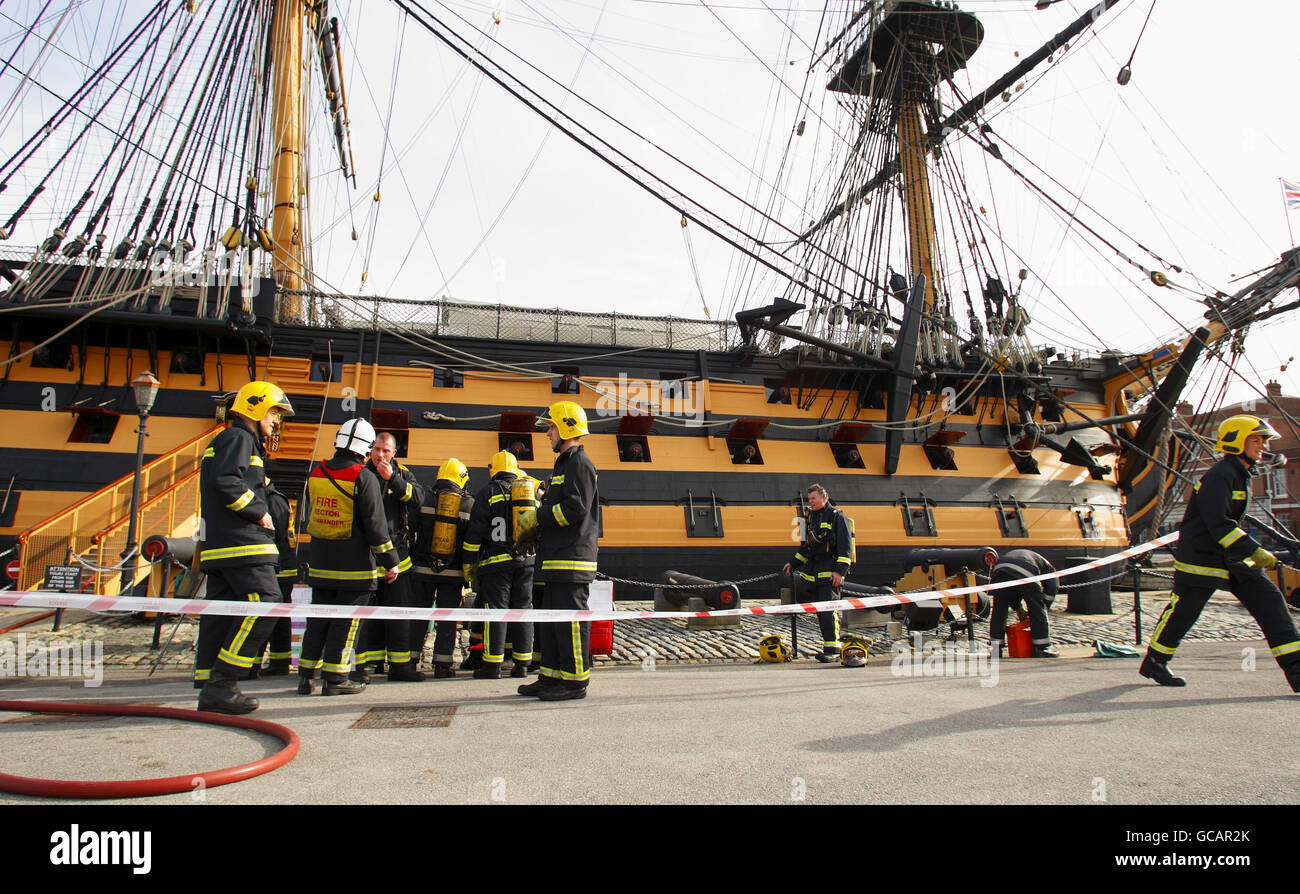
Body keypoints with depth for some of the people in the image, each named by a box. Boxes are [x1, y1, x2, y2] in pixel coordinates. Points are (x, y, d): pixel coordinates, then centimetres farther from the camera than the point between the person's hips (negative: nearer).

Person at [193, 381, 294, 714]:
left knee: (223, 612, 9)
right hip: (241, 544, -11)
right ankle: (222, 684, -14)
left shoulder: (233, 442, 27)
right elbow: (225, 481, -20)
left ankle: (211, 691, 12)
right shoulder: (238, 438, -5)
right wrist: (258, 512, -14)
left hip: (219, 544, 11)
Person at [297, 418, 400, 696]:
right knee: (346, 621, 2)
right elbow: (375, 524, -14)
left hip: (320, 562, 6)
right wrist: (390, 561, -8)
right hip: (354, 565, -6)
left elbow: (310, 516, 17)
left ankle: (306, 675, 17)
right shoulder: (364, 478, -13)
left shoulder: (316, 473, 7)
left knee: (318, 618, 14)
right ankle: (335, 678, 5)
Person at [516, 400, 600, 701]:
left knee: (570, 618, -7)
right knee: (551, 619, 13)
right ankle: (551, 678, 20)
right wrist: (530, 528, 13)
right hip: (555, 558, 11)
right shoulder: (563, 464, 24)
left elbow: (576, 507, -20)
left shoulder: (580, 463, -9)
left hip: (572, 558, -11)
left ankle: (575, 681, 0)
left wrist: (536, 517, -12)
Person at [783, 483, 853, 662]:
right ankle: (830, 646, 15)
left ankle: (832, 650, -12)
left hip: (830, 572, -7)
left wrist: (840, 571, -18)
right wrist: (793, 564, 19)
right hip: (812, 571, 7)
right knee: (819, 611, 7)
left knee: (827, 610, -14)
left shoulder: (837, 517, -4)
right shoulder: (810, 517, 17)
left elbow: (846, 547, -10)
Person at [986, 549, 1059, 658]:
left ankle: (995, 650, 18)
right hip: (1026, 574, -4)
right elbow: (1050, 592, 23)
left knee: (998, 612, 15)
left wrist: (1019, 610, 44)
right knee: (1037, 611, 15)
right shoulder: (1048, 566, 35)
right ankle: (1042, 649, 20)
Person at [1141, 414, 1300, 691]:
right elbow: (1218, 523, -26)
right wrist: (1255, 551, -25)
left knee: (1270, 601, -2)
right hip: (1201, 557, -9)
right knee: (1183, 612, 1)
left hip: (1232, 559, 9)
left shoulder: (1242, 475, 13)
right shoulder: (1220, 476, -18)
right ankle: (1153, 663, 19)